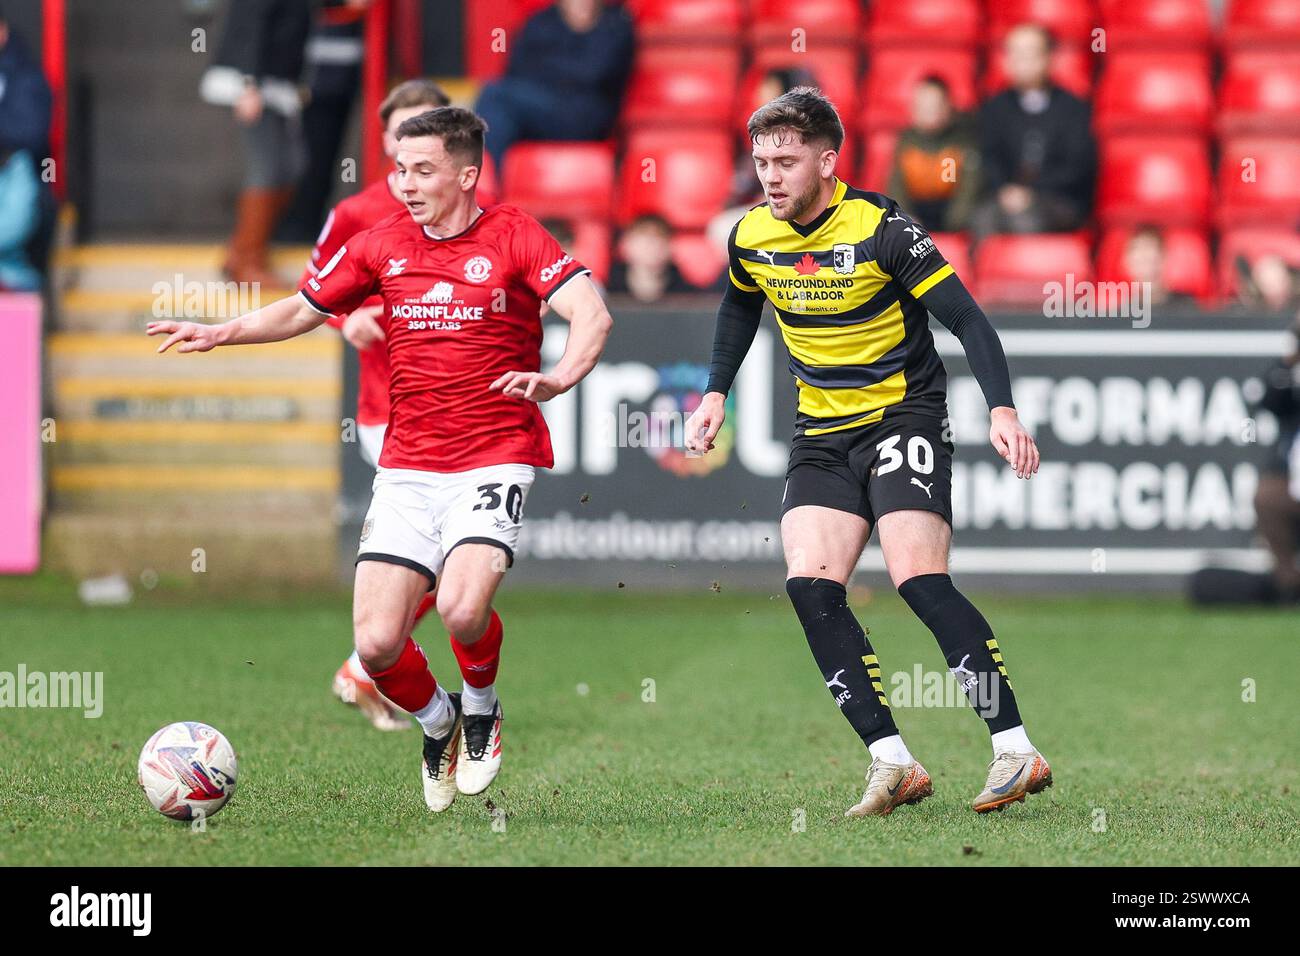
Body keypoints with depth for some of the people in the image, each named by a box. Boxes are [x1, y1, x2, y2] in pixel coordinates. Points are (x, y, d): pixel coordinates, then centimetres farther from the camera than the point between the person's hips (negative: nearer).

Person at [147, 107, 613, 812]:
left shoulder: (512, 237, -4)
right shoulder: (382, 245, 9)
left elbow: (591, 315, -15)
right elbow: (302, 310, 21)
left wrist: (557, 379, -34)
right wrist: (220, 333, 5)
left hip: (495, 459, -4)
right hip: (407, 468, 4)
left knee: (462, 609, -27)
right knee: (376, 643, -9)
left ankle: (481, 709, 7)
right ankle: (436, 722, 24)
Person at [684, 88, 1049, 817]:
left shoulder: (881, 227, -17)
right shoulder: (752, 238, 0)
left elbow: (966, 318, -17)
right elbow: (741, 307, 24)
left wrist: (1002, 409, -28)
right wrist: (717, 392, 15)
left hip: (904, 414, -6)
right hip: (823, 431, 6)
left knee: (919, 579, -22)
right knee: (810, 586, -12)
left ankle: (1017, 751, -17)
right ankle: (894, 764, -9)